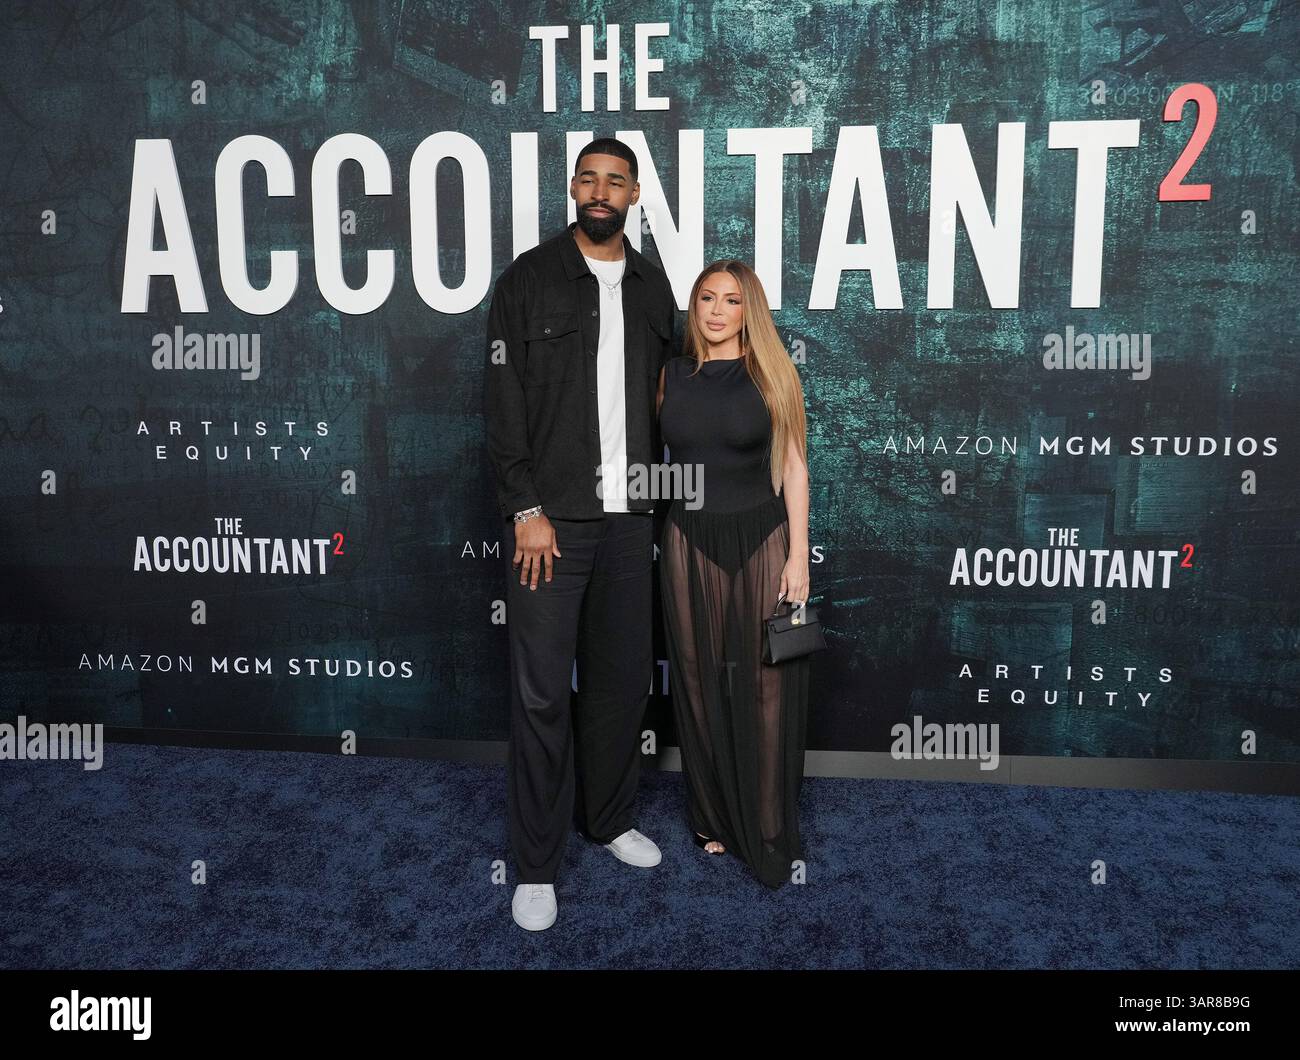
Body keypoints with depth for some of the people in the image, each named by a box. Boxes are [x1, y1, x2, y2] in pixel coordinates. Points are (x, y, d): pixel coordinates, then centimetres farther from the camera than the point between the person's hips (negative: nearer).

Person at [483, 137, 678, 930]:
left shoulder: (652, 286, 10)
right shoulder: (530, 279, -2)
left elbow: (660, 397, 14)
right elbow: (504, 402, -6)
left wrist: (658, 493, 8)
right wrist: (526, 510, -12)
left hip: (629, 517, 4)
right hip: (552, 516, -4)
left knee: (623, 678, 12)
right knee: (543, 691, 0)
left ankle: (610, 818, 32)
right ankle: (537, 863, 13)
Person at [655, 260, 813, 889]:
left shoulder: (772, 375, -2)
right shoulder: (672, 375, 5)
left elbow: (793, 467, -2)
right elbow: (660, 456, 10)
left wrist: (798, 556, -7)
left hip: (759, 542, -2)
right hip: (689, 543, 2)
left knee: (762, 686, 2)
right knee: (701, 684, 10)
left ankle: (768, 833, 16)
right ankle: (714, 818, 26)